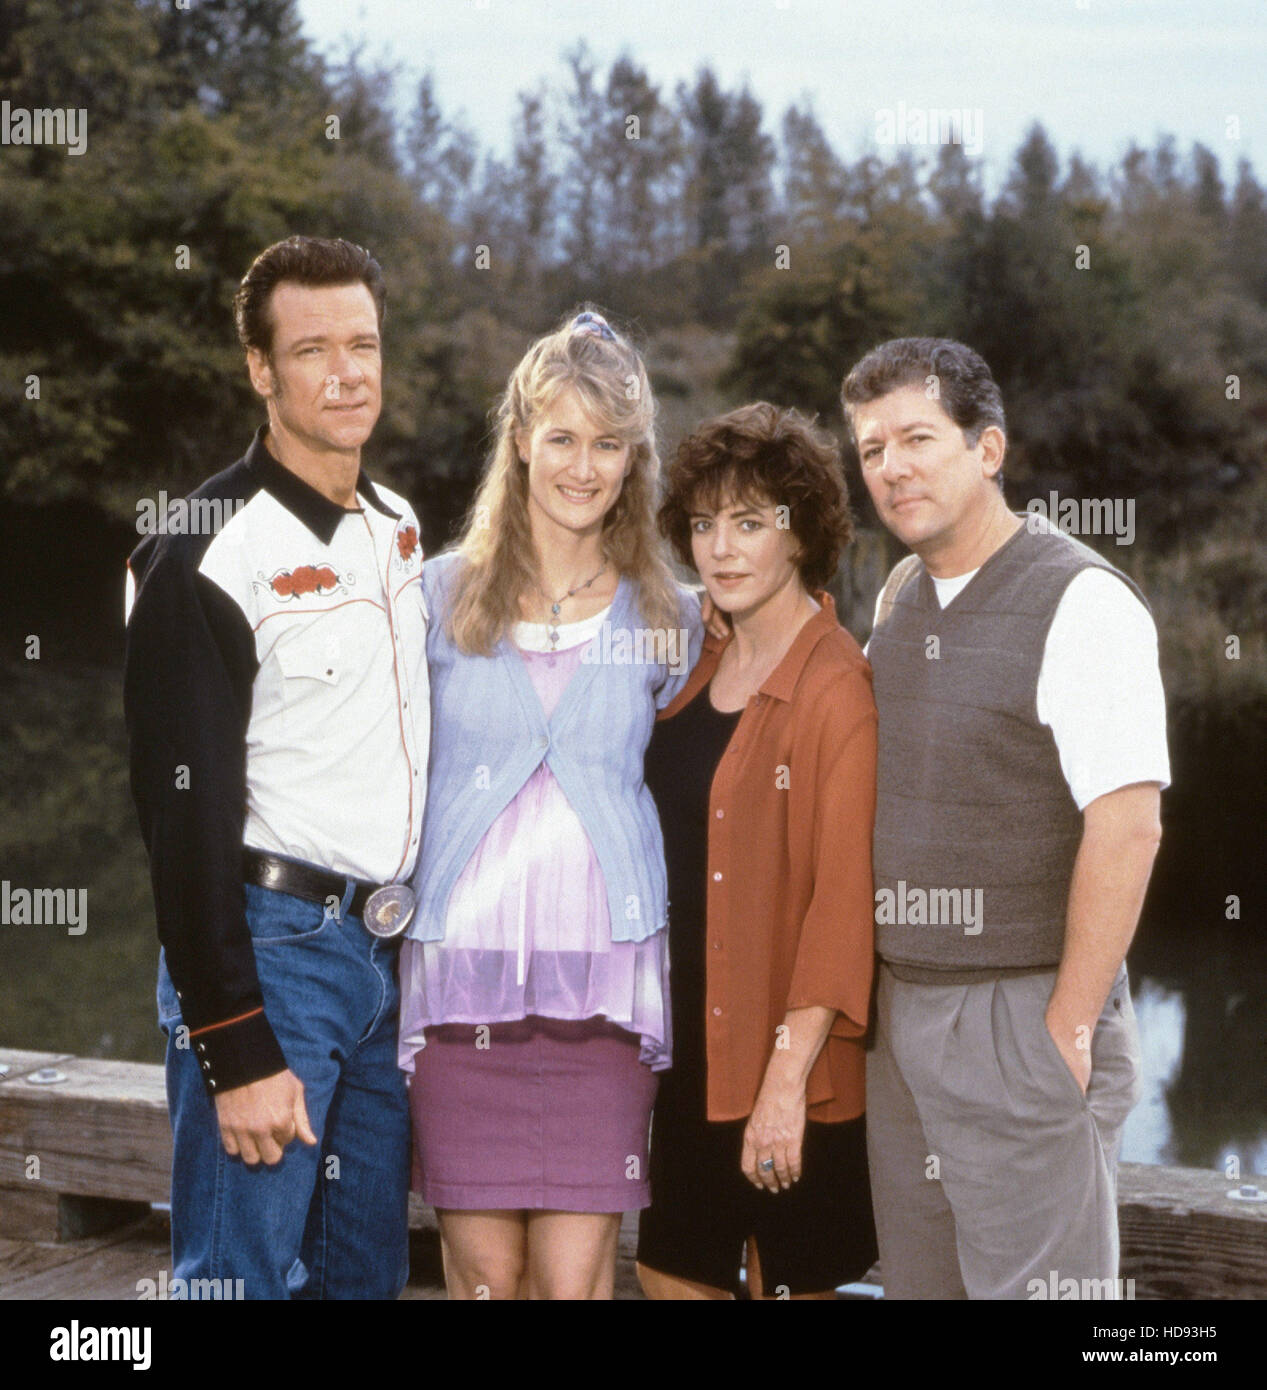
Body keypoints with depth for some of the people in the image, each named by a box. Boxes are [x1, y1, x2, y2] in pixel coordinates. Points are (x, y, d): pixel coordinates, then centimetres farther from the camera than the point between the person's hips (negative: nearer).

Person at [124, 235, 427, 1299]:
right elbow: (186, 814, -14)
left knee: (369, 1272, 13)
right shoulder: (208, 552, -12)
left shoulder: (401, 526, 11)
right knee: (245, 1275, -4)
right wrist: (238, 1051, -17)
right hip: (269, 943, -7)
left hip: (388, 951, 7)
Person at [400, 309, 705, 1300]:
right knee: (484, 1272, 2)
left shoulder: (671, 620, 8)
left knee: (575, 1275, -3)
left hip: (602, 980, 0)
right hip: (462, 965, 0)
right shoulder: (440, 598, 6)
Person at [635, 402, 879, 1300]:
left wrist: (789, 1074, -21)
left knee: (791, 1282, 5)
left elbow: (846, 896, -17)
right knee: (672, 1275, 12)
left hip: (788, 1068, -7)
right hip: (690, 1055, 7)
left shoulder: (838, 689, -13)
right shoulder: (700, 675, 10)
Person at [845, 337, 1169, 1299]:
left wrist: (1069, 1026, -18)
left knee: (1031, 1279, -3)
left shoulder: (1082, 604, -12)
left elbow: (1127, 828, -18)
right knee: (919, 1277, 12)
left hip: (1025, 1013, -7)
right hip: (902, 1007, 7)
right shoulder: (899, 599, 12)